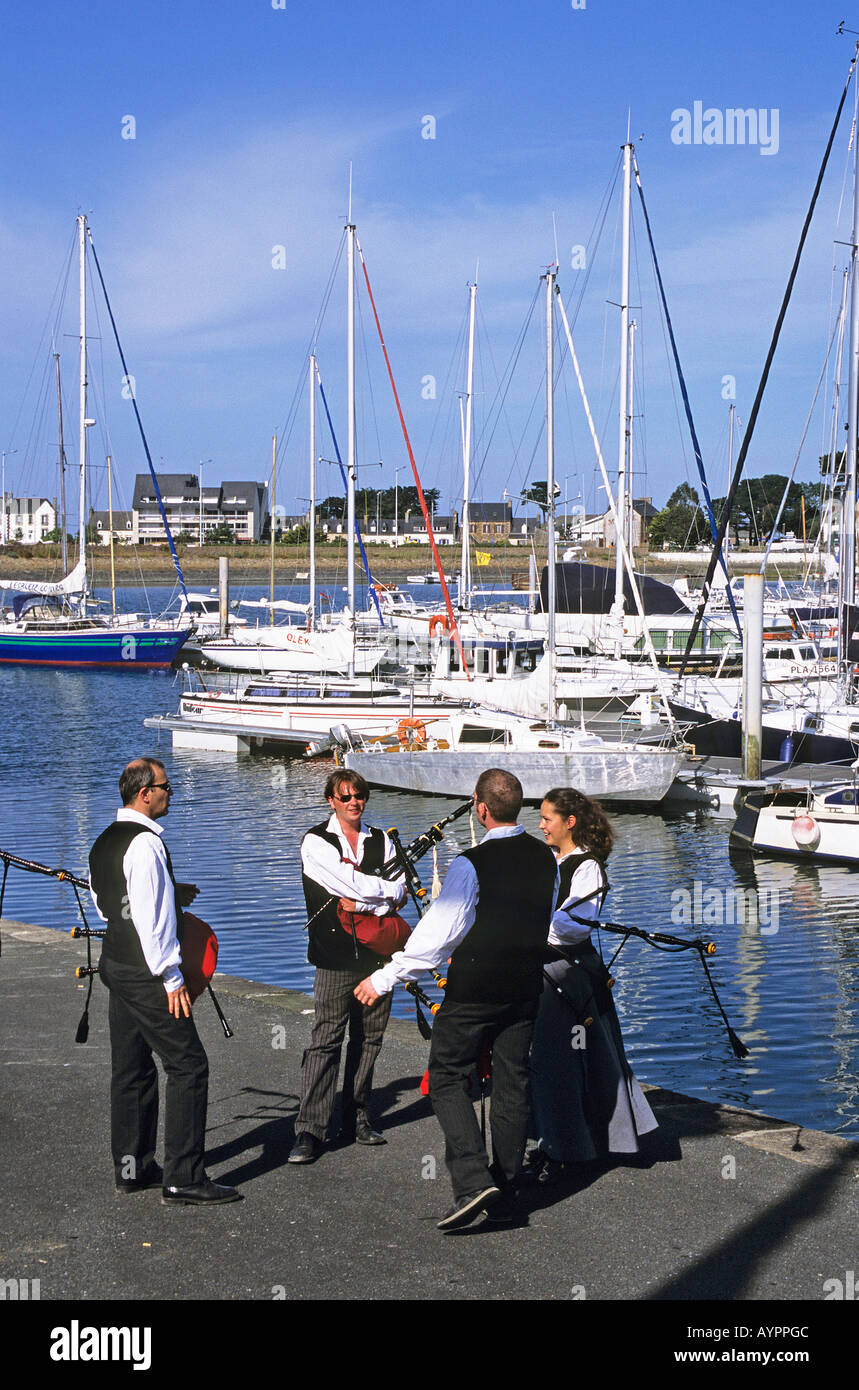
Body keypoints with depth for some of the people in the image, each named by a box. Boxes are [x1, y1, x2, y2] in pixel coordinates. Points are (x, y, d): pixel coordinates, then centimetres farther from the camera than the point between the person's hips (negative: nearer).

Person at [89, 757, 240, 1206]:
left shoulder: (103, 843, 13)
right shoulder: (145, 843, -18)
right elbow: (150, 918, -22)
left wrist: (168, 894, 20)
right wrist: (171, 978, -18)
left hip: (115, 965, 10)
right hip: (145, 973, -10)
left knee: (130, 1068, 16)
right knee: (188, 1066, -6)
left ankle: (132, 1168, 23)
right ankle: (183, 1179, -6)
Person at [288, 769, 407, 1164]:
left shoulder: (380, 840, 12)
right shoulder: (316, 842, -3)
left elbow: (397, 894, 1)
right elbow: (352, 885, -16)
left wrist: (361, 904, -14)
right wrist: (388, 888, -4)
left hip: (377, 950, 5)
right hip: (336, 956, -5)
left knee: (368, 1039, 10)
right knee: (326, 1040, -7)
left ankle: (357, 1119, 20)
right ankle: (310, 1130, -6)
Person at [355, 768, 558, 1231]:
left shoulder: (471, 864, -18)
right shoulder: (546, 858, 2)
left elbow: (438, 932, -17)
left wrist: (385, 978, -10)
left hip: (475, 988, -6)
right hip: (526, 985, 6)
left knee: (448, 1078, 4)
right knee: (511, 1084, 11)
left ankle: (473, 1181, -11)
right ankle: (505, 1195, 16)